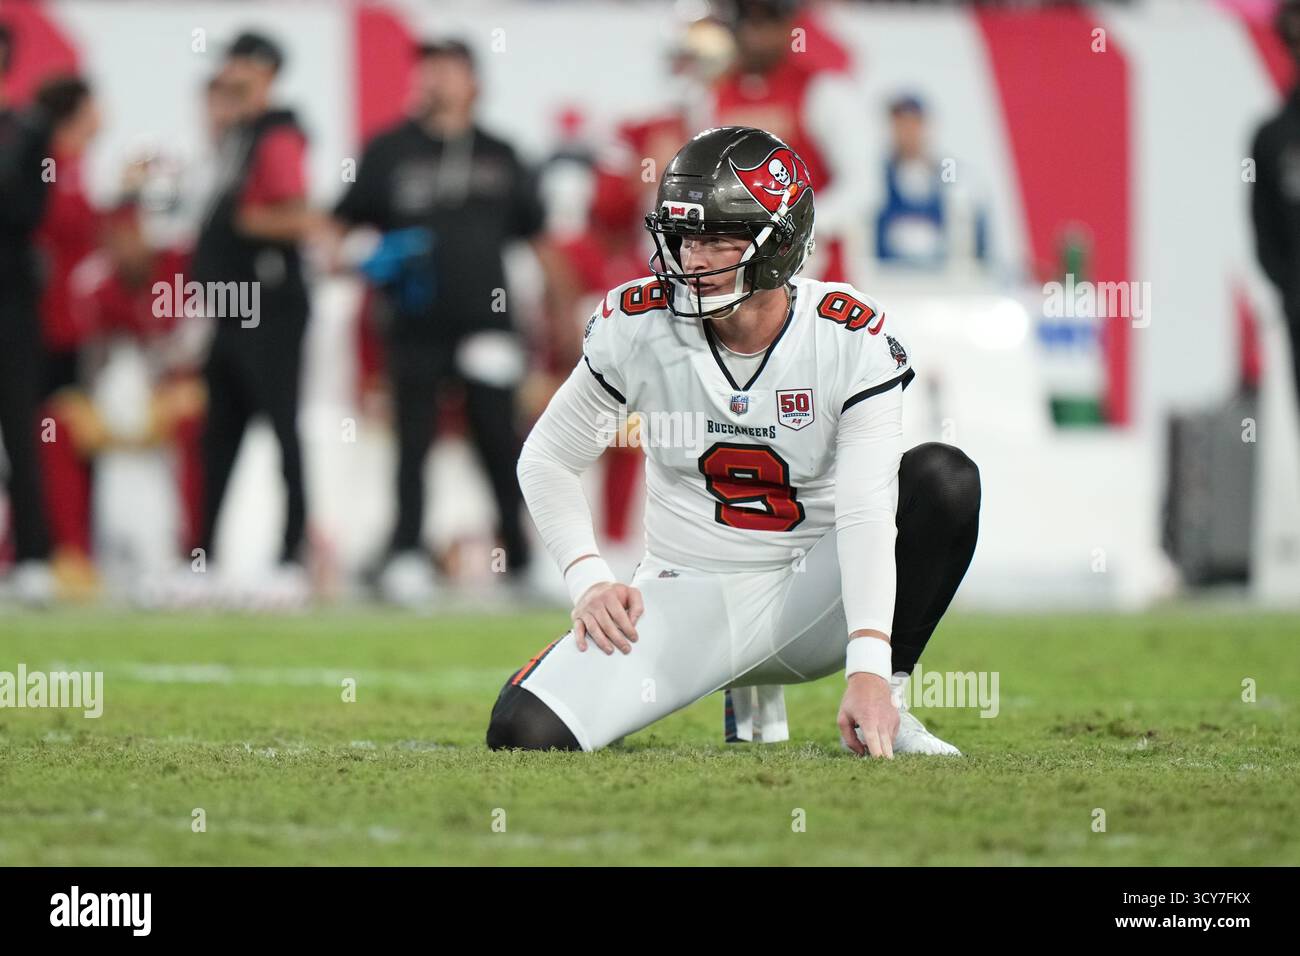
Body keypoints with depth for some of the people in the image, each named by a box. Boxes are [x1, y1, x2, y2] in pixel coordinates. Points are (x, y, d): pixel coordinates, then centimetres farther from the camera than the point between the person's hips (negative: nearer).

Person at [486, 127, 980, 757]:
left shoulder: (852, 339, -15)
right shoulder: (637, 326, -10)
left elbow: (866, 516, -25)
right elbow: (548, 460, 4)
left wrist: (869, 669, -37)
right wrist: (589, 581, -13)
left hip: (809, 602, -2)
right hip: (688, 603, 2)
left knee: (943, 476, -26)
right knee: (524, 730, -21)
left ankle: (888, 707, -12)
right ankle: (747, 692, 8)